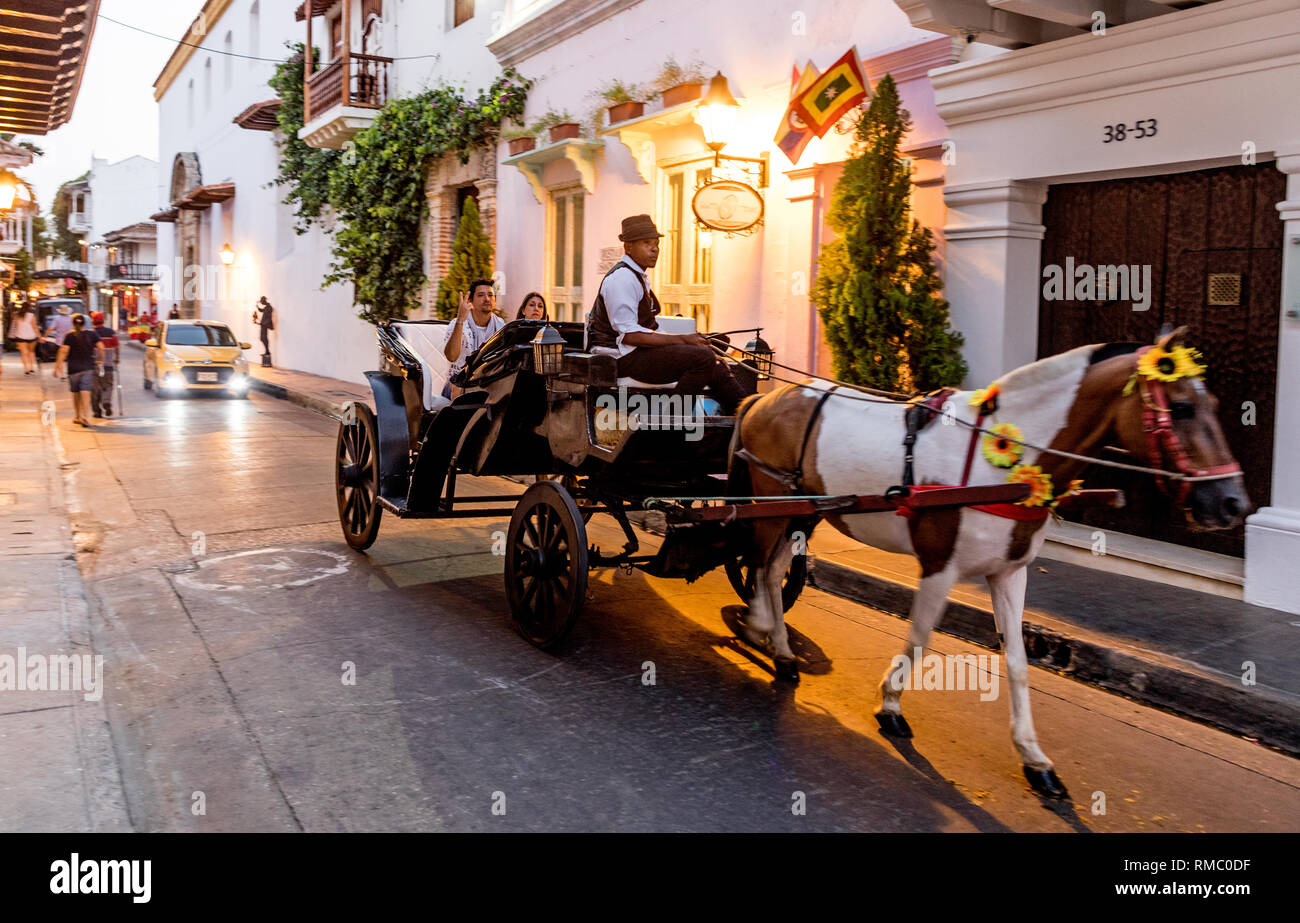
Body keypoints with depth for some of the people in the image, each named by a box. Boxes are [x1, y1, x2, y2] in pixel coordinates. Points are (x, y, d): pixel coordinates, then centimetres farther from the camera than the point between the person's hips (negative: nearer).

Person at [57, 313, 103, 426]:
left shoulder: (70, 336, -3)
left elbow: (63, 351, -10)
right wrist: (100, 360, 10)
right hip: (88, 367, 0)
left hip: (73, 368, 0)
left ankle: (78, 416, 27)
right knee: (85, 393, -6)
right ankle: (83, 416, -21)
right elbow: (101, 347, -4)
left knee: (76, 393, 15)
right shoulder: (91, 334, 1)